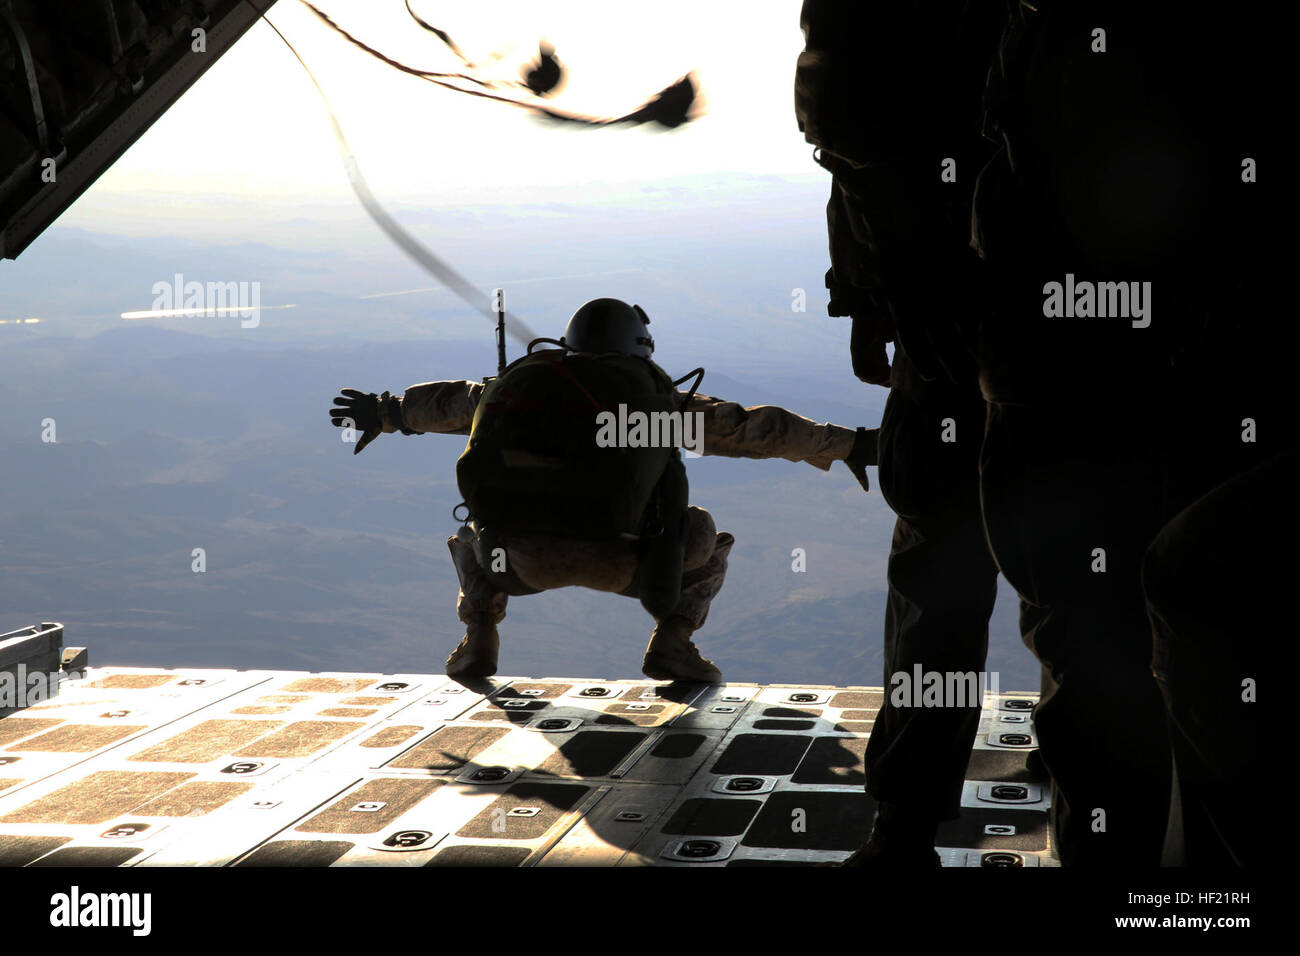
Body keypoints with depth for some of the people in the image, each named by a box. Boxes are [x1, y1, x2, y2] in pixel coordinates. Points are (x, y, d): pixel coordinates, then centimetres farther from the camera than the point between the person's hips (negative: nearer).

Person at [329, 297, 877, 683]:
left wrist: (385, 414, 58)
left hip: (522, 559, 2)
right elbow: (754, 428, 16)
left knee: (477, 526, 37)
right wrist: (848, 446, 21)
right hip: (613, 562, -2)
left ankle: (478, 639, 23)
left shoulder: (525, 380, 25)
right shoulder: (657, 400, 18)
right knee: (702, 533, 25)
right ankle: (671, 643, 12)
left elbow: (446, 402, 40)